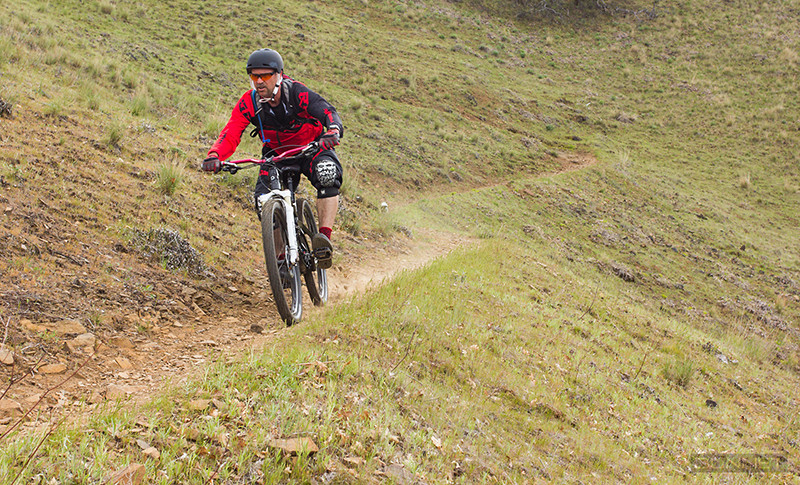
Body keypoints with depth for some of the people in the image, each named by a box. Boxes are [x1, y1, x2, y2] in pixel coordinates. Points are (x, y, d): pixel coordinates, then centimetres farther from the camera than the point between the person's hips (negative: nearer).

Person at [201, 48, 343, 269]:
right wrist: (214, 156, -44)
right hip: (276, 155, 3)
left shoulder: (297, 92, -26)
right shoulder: (248, 102, -17)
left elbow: (328, 112, -36)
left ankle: (325, 236, -33)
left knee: (327, 175, -35)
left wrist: (333, 132, -59)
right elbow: (230, 134, -23)